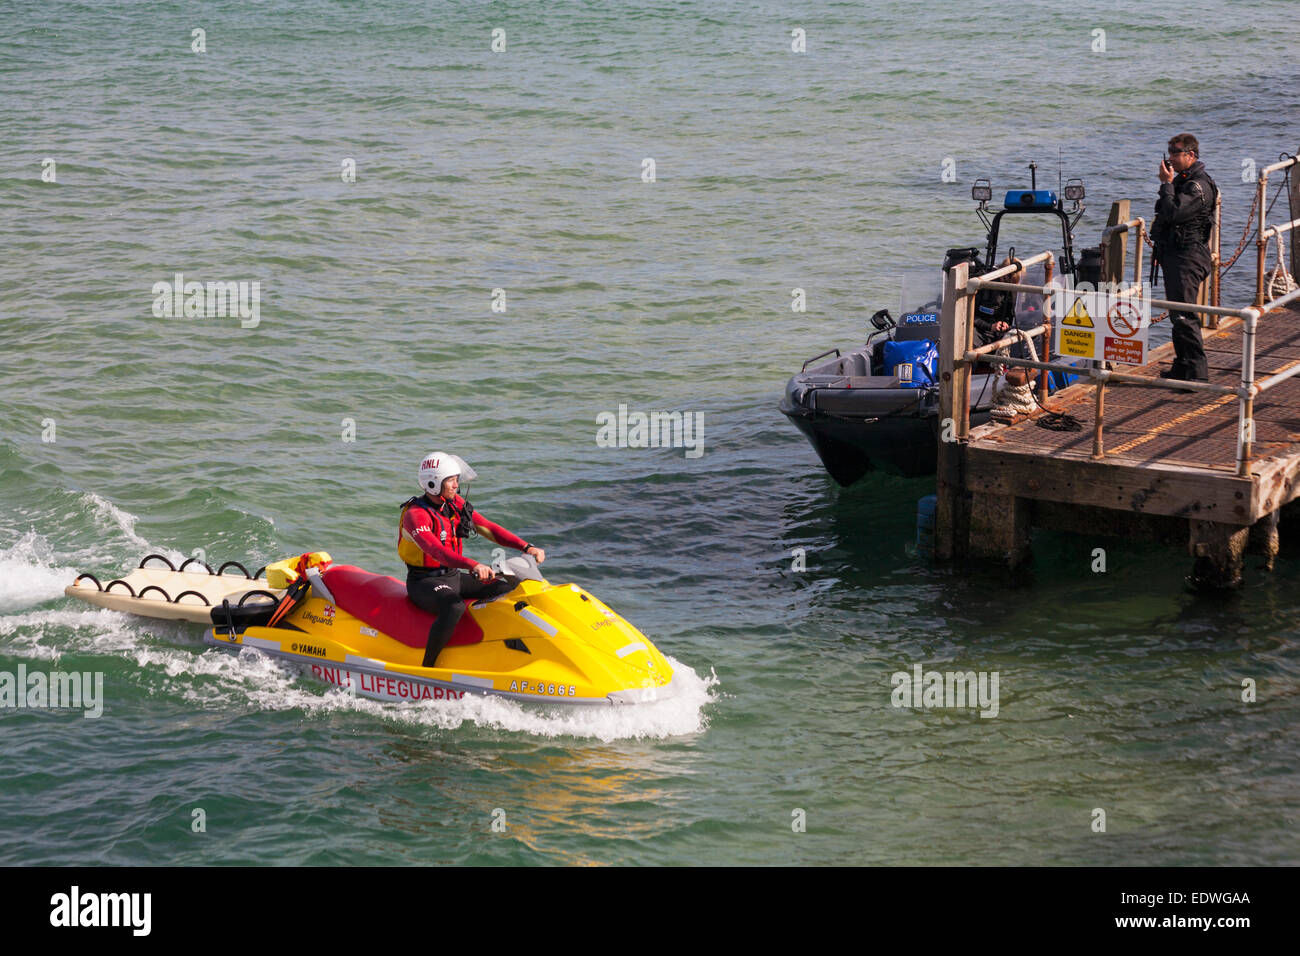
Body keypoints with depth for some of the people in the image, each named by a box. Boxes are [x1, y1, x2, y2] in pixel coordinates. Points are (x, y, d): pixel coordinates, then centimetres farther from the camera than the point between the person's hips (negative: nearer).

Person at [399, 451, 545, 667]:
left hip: (453, 576, 8)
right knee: (454, 608, -39)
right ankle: (426, 669, -30)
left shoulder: (456, 504, 5)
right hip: (424, 582, -8)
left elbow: (489, 528, 4)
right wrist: (473, 565, -51)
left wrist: (526, 547, -10)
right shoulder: (416, 515, -20)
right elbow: (436, 550, -36)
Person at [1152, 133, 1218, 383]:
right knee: (1177, 314, 14)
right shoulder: (1182, 180, 17)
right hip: (1172, 253, 10)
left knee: (1184, 315, -14)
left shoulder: (1199, 185, -15)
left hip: (1188, 256, -10)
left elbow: (1173, 213, -24)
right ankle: (1182, 367, 22)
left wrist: (1167, 183, -15)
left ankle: (1197, 371, -14)